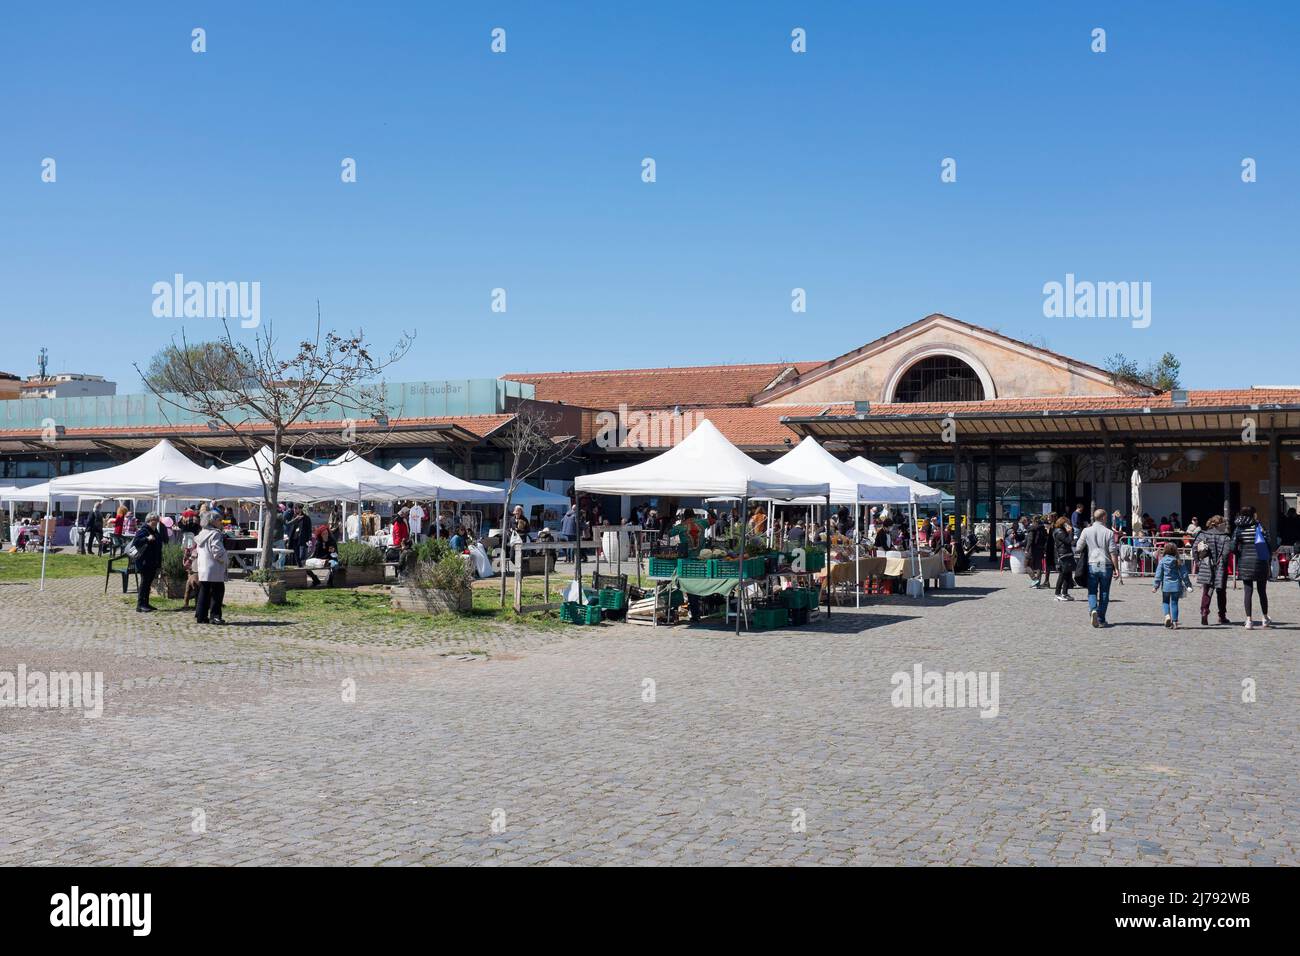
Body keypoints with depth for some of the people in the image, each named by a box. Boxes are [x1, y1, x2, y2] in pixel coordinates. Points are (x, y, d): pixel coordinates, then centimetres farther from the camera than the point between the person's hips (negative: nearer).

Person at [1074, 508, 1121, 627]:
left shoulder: (1086, 531, 2)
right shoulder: (1108, 533, -2)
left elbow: (1078, 548, 2)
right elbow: (1113, 553, -4)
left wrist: (1079, 563, 17)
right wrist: (1116, 569, 0)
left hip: (1092, 565, 1)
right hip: (1106, 565, -1)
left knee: (1092, 592, 9)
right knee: (1104, 594, 8)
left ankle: (1093, 610, -19)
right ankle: (1101, 620, 10)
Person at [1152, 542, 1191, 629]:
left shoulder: (1162, 561, -6)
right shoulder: (1178, 561, -2)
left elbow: (1158, 574, -5)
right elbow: (1184, 574, 1)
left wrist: (1155, 585, 1)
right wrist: (1188, 585, 10)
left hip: (1165, 586, -1)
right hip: (1176, 585, 1)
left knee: (1165, 602, 15)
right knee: (1174, 603, 8)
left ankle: (1167, 615, -9)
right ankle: (1174, 621, 6)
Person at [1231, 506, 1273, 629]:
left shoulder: (1238, 529, 0)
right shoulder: (1259, 527, -6)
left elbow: (1234, 548, -3)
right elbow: (1267, 544, -6)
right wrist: (1269, 560, 5)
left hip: (1244, 562, 1)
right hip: (1260, 562, -1)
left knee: (1248, 591, 4)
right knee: (1262, 591, 11)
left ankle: (1249, 619, -3)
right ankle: (1265, 618, 22)